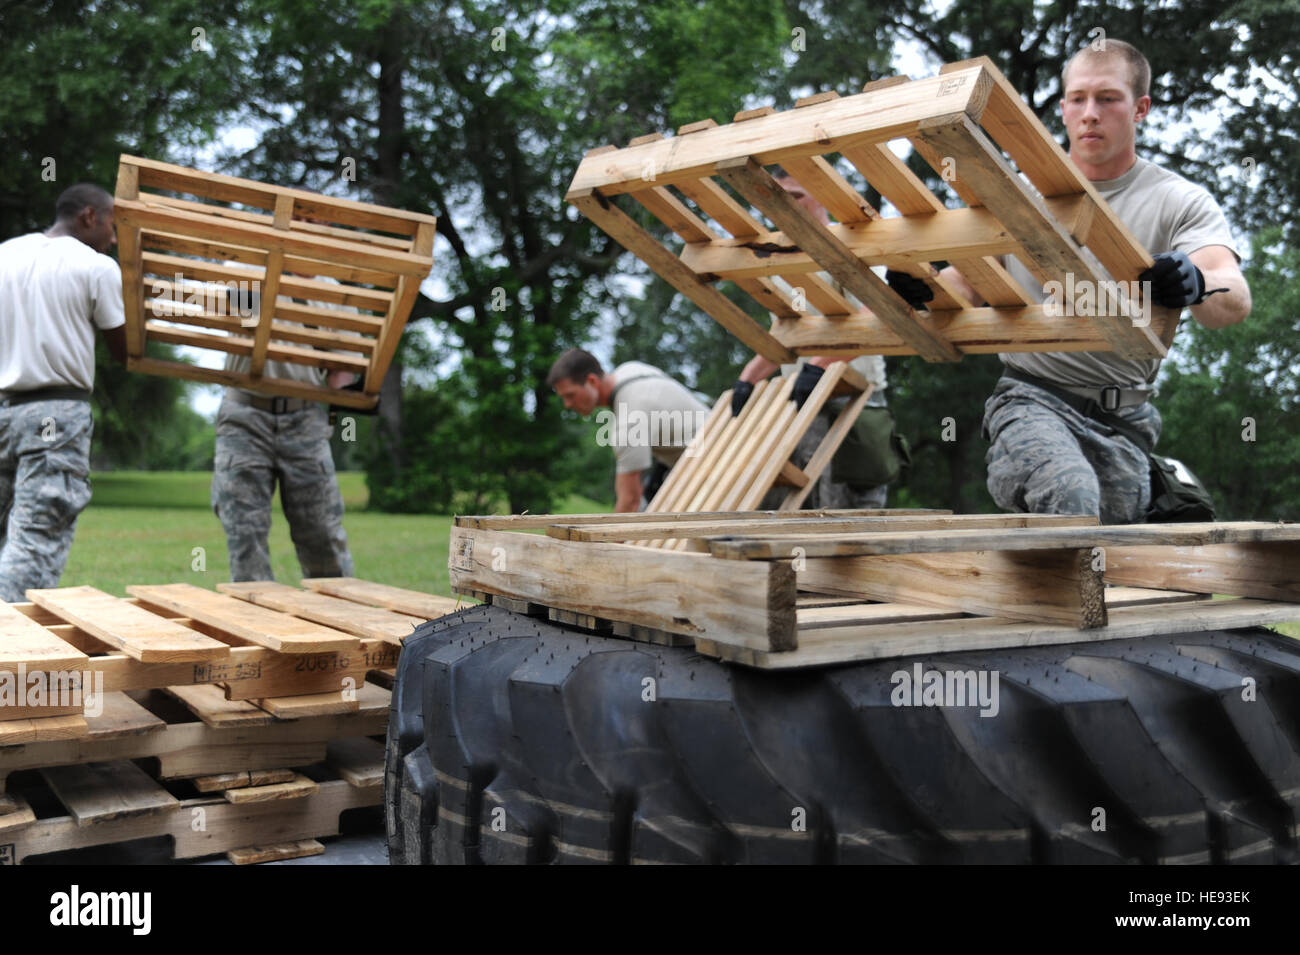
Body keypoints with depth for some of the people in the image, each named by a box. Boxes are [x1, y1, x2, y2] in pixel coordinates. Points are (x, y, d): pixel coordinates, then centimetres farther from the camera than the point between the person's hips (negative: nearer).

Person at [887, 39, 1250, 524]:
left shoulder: (1180, 201, 4)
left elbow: (1235, 298, -11)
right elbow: (967, 282, 10)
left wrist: (1195, 285, -36)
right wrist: (920, 288, -14)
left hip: (1125, 419, 2)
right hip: (1033, 398, -1)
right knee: (1069, 499, -30)